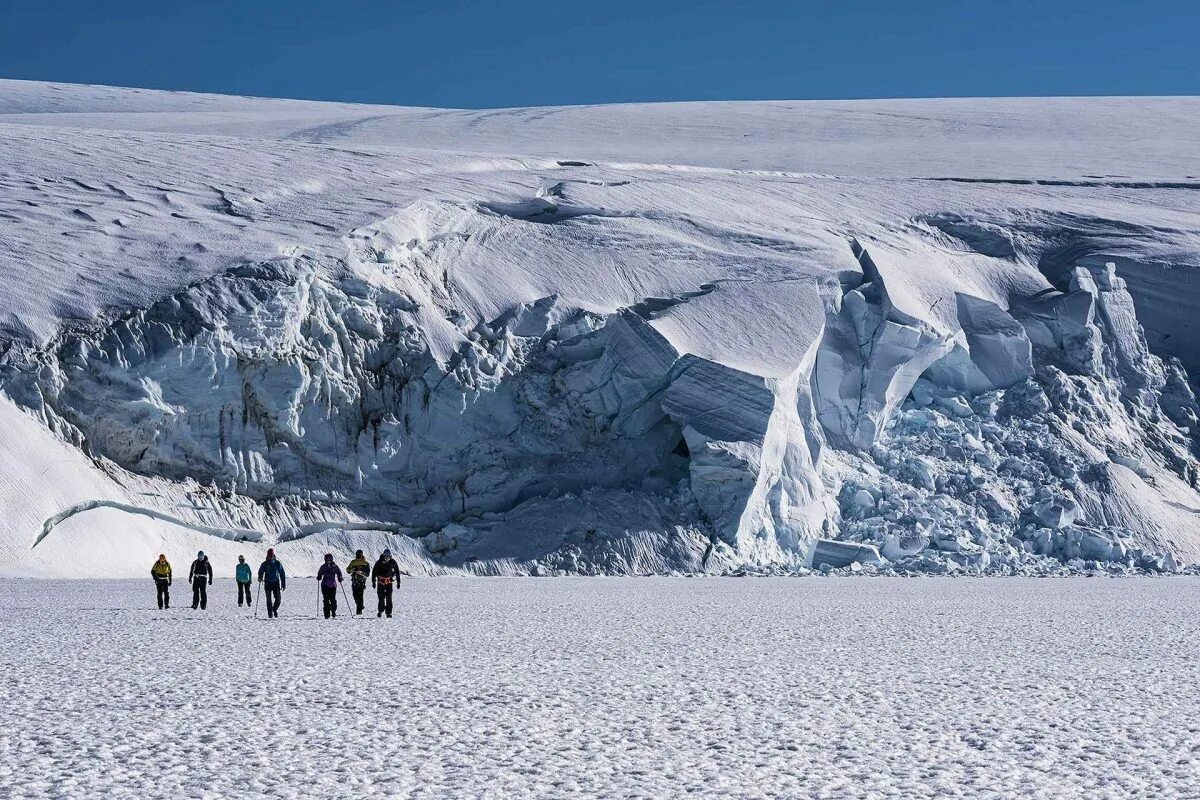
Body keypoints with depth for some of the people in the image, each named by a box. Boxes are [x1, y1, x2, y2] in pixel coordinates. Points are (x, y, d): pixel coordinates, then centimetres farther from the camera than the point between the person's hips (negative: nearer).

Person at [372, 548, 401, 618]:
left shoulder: (393, 562, -4)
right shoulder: (379, 562, -7)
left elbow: (397, 571, 5)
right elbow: (374, 572, 2)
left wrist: (398, 582, 4)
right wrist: (373, 581, 0)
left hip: (389, 582, 0)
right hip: (380, 582, 0)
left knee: (389, 598, -7)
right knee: (381, 597, -1)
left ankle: (389, 612, -3)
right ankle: (381, 610, 17)